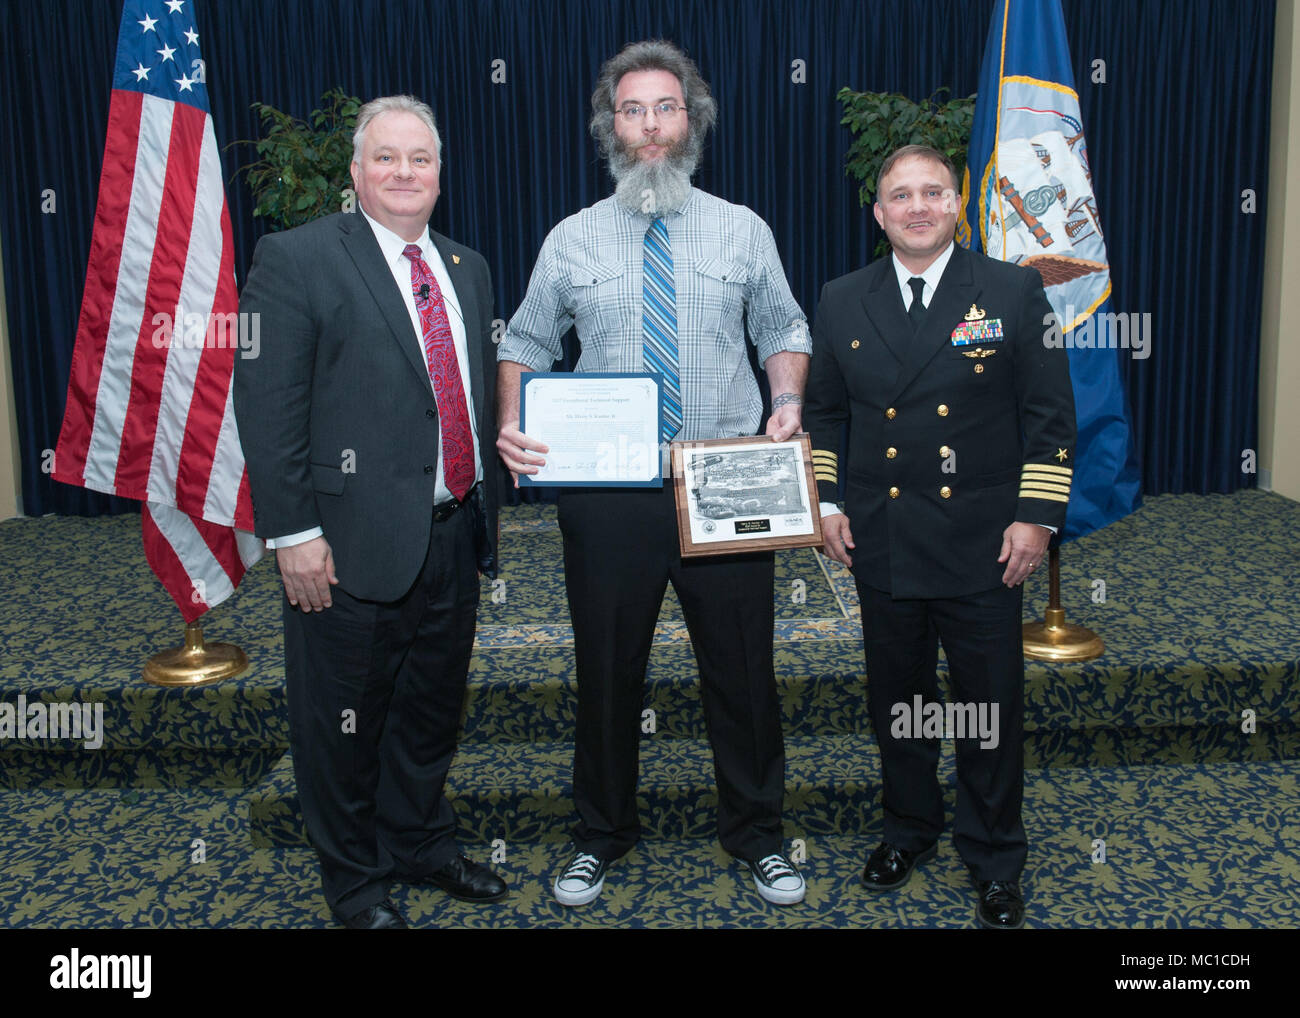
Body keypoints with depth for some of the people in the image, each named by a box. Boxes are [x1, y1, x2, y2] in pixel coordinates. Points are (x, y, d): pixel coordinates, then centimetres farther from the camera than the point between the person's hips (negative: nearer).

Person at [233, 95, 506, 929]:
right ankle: (355, 876, 29)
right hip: (354, 541, -6)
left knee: (434, 706, 20)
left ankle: (422, 842, 41)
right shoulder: (296, 260, -7)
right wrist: (294, 531, -16)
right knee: (344, 721, 9)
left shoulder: (467, 268, 13)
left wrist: (485, 507, 14)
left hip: (454, 537, 6)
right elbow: (267, 406, -12)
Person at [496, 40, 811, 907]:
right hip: (608, 493, 0)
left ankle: (756, 832, 31)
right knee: (607, 672, 11)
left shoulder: (742, 231, 7)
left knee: (743, 671, 9)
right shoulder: (572, 241, 5)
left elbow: (785, 331, 13)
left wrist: (788, 402, -6)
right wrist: (512, 426, -8)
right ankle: (602, 835, 32)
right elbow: (526, 345, 10)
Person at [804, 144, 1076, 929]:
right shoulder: (842, 303, 5)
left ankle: (995, 862, 26)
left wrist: (1037, 516, -8)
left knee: (992, 712, 7)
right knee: (896, 702, 15)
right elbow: (823, 413, 13)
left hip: (982, 547, -2)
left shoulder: (1014, 292, -2)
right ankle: (909, 830, 36)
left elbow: (1051, 415, -2)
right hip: (882, 544, 2)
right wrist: (825, 503, 5)